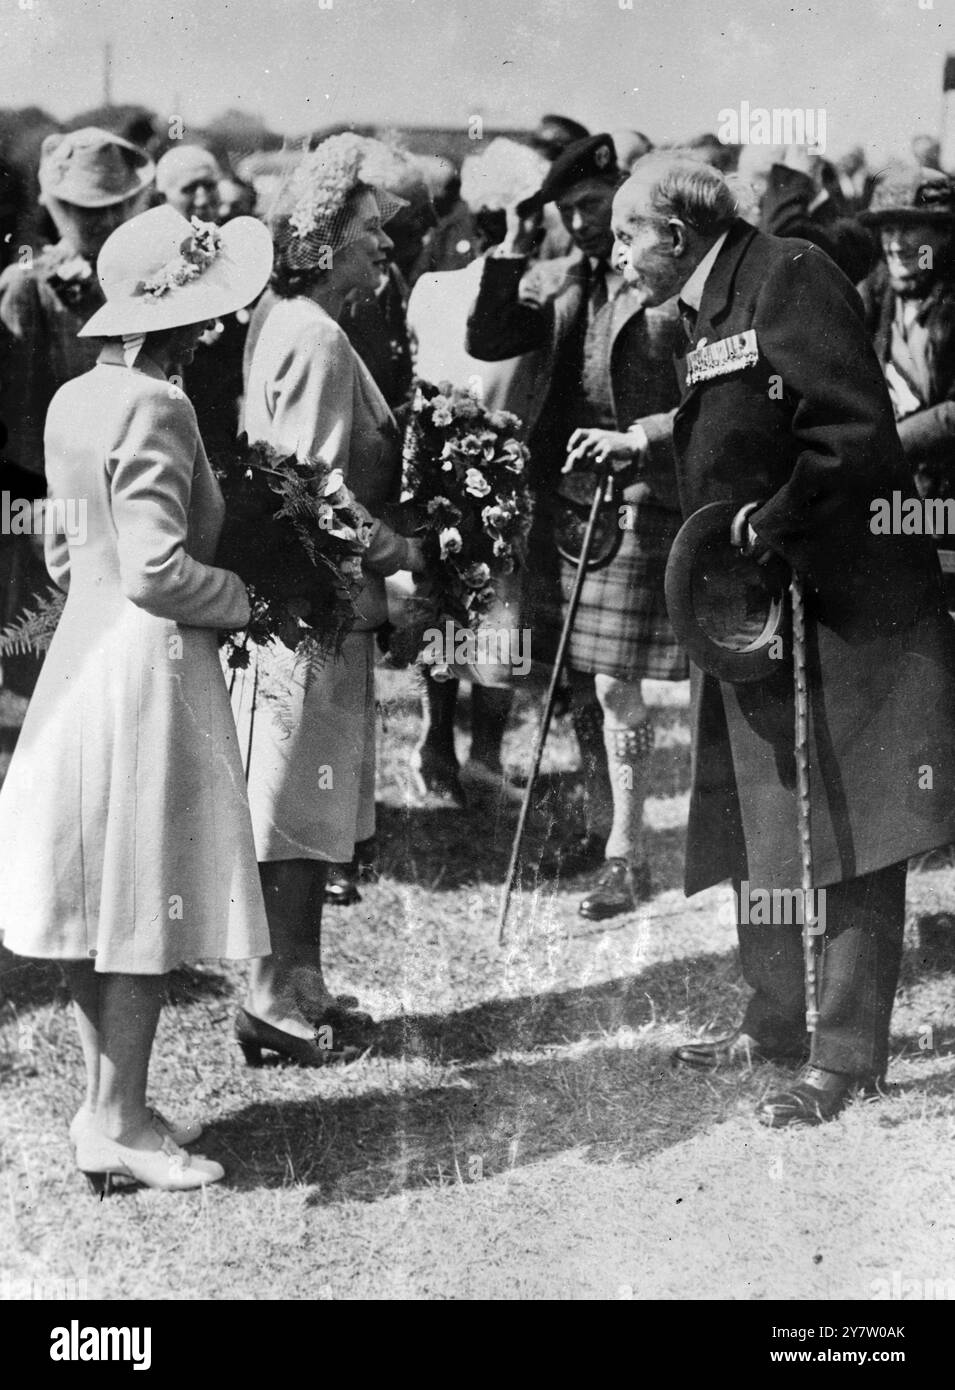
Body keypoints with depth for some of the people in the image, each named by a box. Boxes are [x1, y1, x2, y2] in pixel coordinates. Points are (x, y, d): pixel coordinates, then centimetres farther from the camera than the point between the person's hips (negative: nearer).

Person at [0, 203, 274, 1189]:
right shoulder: (152, 410, -19)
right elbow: (156, 570, -23)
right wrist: (244, 598, -8)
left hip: (81, 653, 9)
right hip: (151, 665, -9)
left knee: (96, 897, 13)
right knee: (145, 901, 0)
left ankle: (107, 1101, 23)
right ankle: (117, 1125, 6)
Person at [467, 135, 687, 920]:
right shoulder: (560, 281, 10)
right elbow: (486, 342, 4)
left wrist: (637, 438, -22)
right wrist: (513, 249, -3)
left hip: (638, 498, -6)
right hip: (564, 494, 6)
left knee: (615, 685, -4)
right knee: (582, 680, 13)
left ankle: (627, 855, 7)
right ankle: (600, 828, 27)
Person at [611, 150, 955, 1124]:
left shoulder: (791, 279, -13)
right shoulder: (707, 314, 15)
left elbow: (857, 437, -22)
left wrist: (768, 527, -18)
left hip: (841, 608, -10)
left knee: (846, 838, -3)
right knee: (759, 833, 15)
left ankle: (847, 1056, 2)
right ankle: (777, 1023, 27)